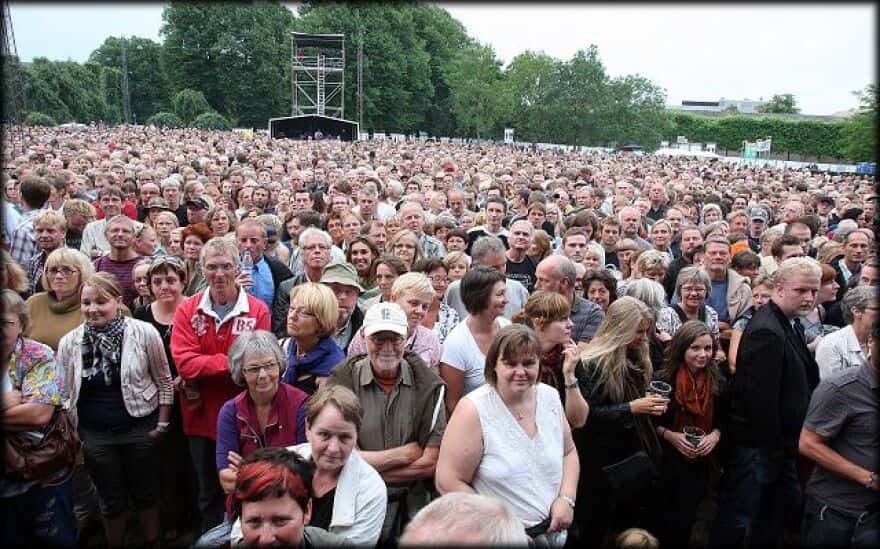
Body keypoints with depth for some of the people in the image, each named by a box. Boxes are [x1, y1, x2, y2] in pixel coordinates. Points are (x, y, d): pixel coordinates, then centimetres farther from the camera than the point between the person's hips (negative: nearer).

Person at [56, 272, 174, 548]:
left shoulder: (144, 333, -12)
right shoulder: (69, 342, -4)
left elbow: (164, 382, -4)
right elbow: (63, 392, 7)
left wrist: (162, 424, -4)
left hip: (139, 429, -2)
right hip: (94, 435, 2)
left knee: (146, 494, 15)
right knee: (110, 500, 17)